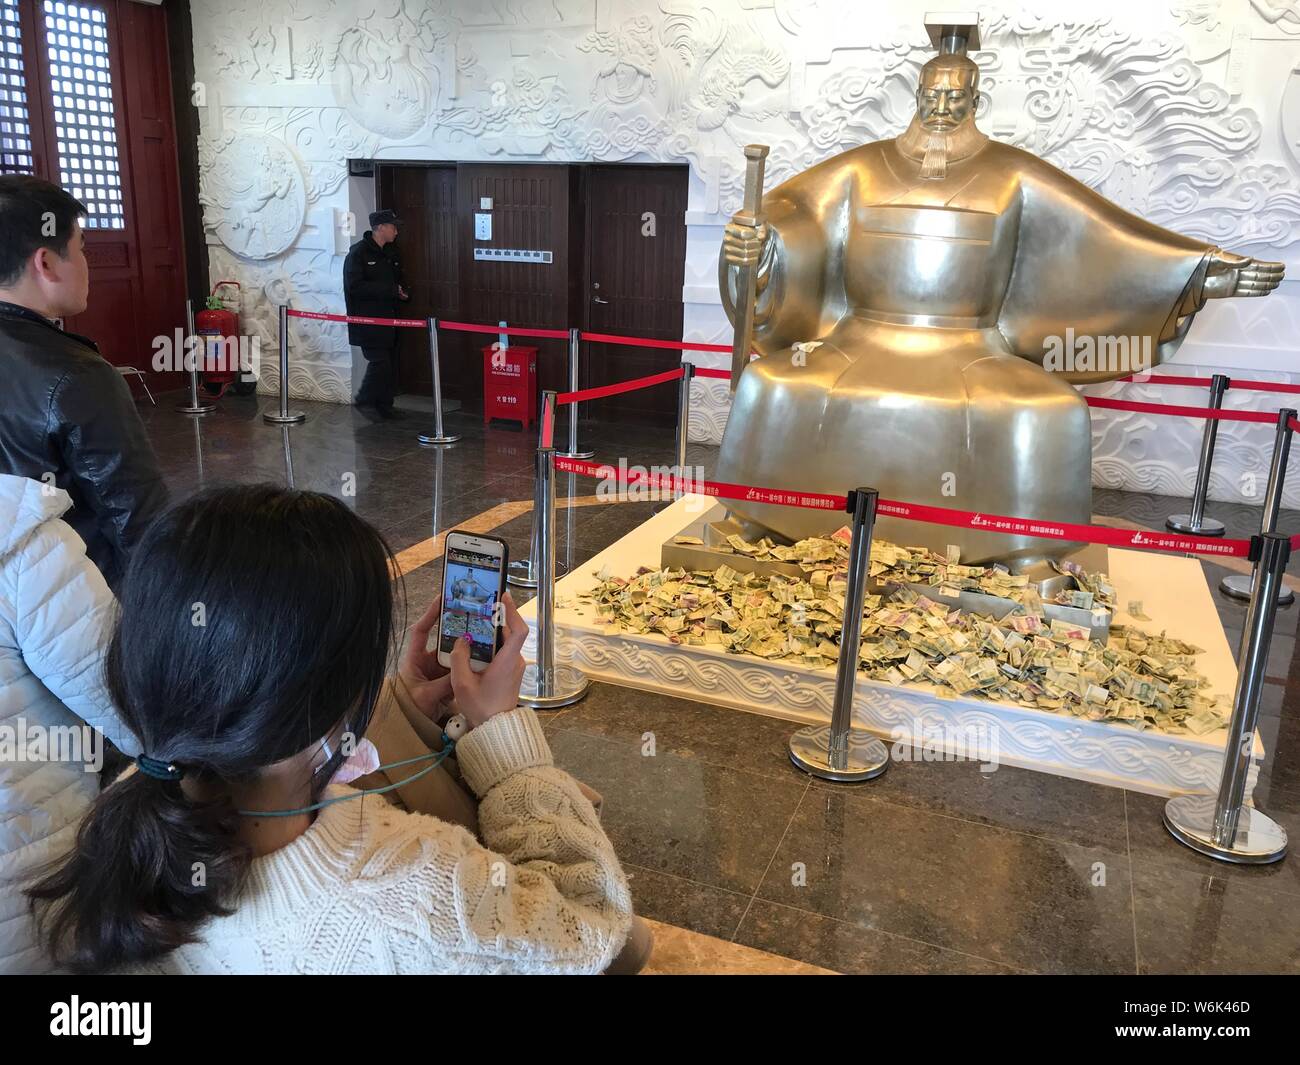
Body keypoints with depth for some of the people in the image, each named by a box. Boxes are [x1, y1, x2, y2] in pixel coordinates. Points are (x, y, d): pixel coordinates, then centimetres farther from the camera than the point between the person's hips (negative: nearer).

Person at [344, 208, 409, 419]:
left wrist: (402, 292, 3)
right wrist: (390, 290, -19)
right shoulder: (358, 253, -9)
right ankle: (364, 399, 7)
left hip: (389, 319, 8)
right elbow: (355, 286, -18)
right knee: (380, 361, -11)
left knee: (391, 363, 7)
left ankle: (384, 404, 18)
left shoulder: (391, 252, 16)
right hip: (368, 321, -8)